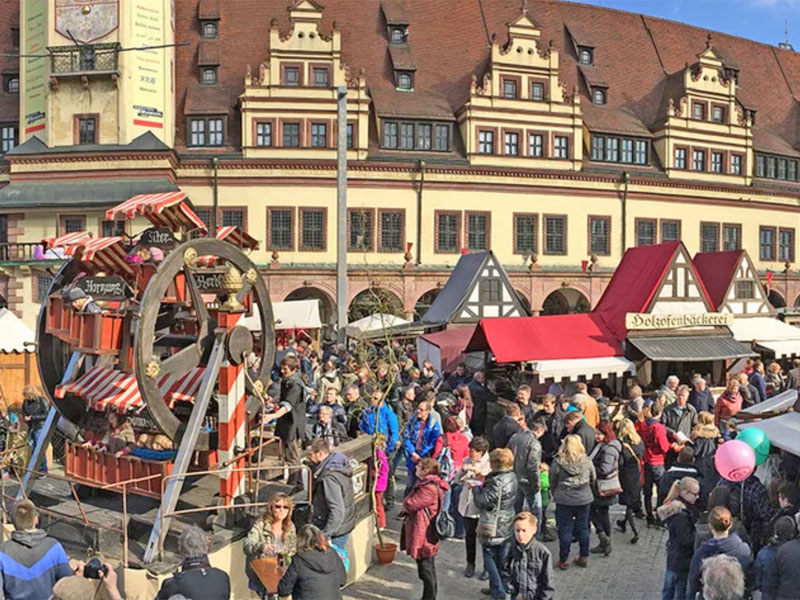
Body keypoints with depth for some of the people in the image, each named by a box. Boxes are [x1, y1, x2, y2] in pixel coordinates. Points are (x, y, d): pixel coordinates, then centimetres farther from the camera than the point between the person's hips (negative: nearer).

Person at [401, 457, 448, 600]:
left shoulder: (429, 489, -25)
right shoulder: (430, 484, 9)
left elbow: (410, 504, -22)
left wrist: (405, 505, -2)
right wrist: (408, 507, -7)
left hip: (423, 535, -10)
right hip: (428, 534, 10)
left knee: (426, 571, 1)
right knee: (429, 569, 21)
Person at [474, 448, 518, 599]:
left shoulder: (496, 482, -27)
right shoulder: (512, 477, 0)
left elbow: (481, 502, -23)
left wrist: (477, 485, -9)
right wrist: (484, 480, 1)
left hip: (493, 529, -8)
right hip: (507, 527, 8)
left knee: (490, 558, 9)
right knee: (502, 560, 19)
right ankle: (504, 586, 29)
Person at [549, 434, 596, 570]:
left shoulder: (557, 462, -11)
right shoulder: (586, 461, -7)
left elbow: (552, 482, 0)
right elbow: (593, 480, 6)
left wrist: (555, 495, 17)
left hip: (564, 500, -2)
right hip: (584, 499, 2)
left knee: (565, 529, 7)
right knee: (583, 528, 15)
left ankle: (563, 560, 13)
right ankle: (584, 557, 24)